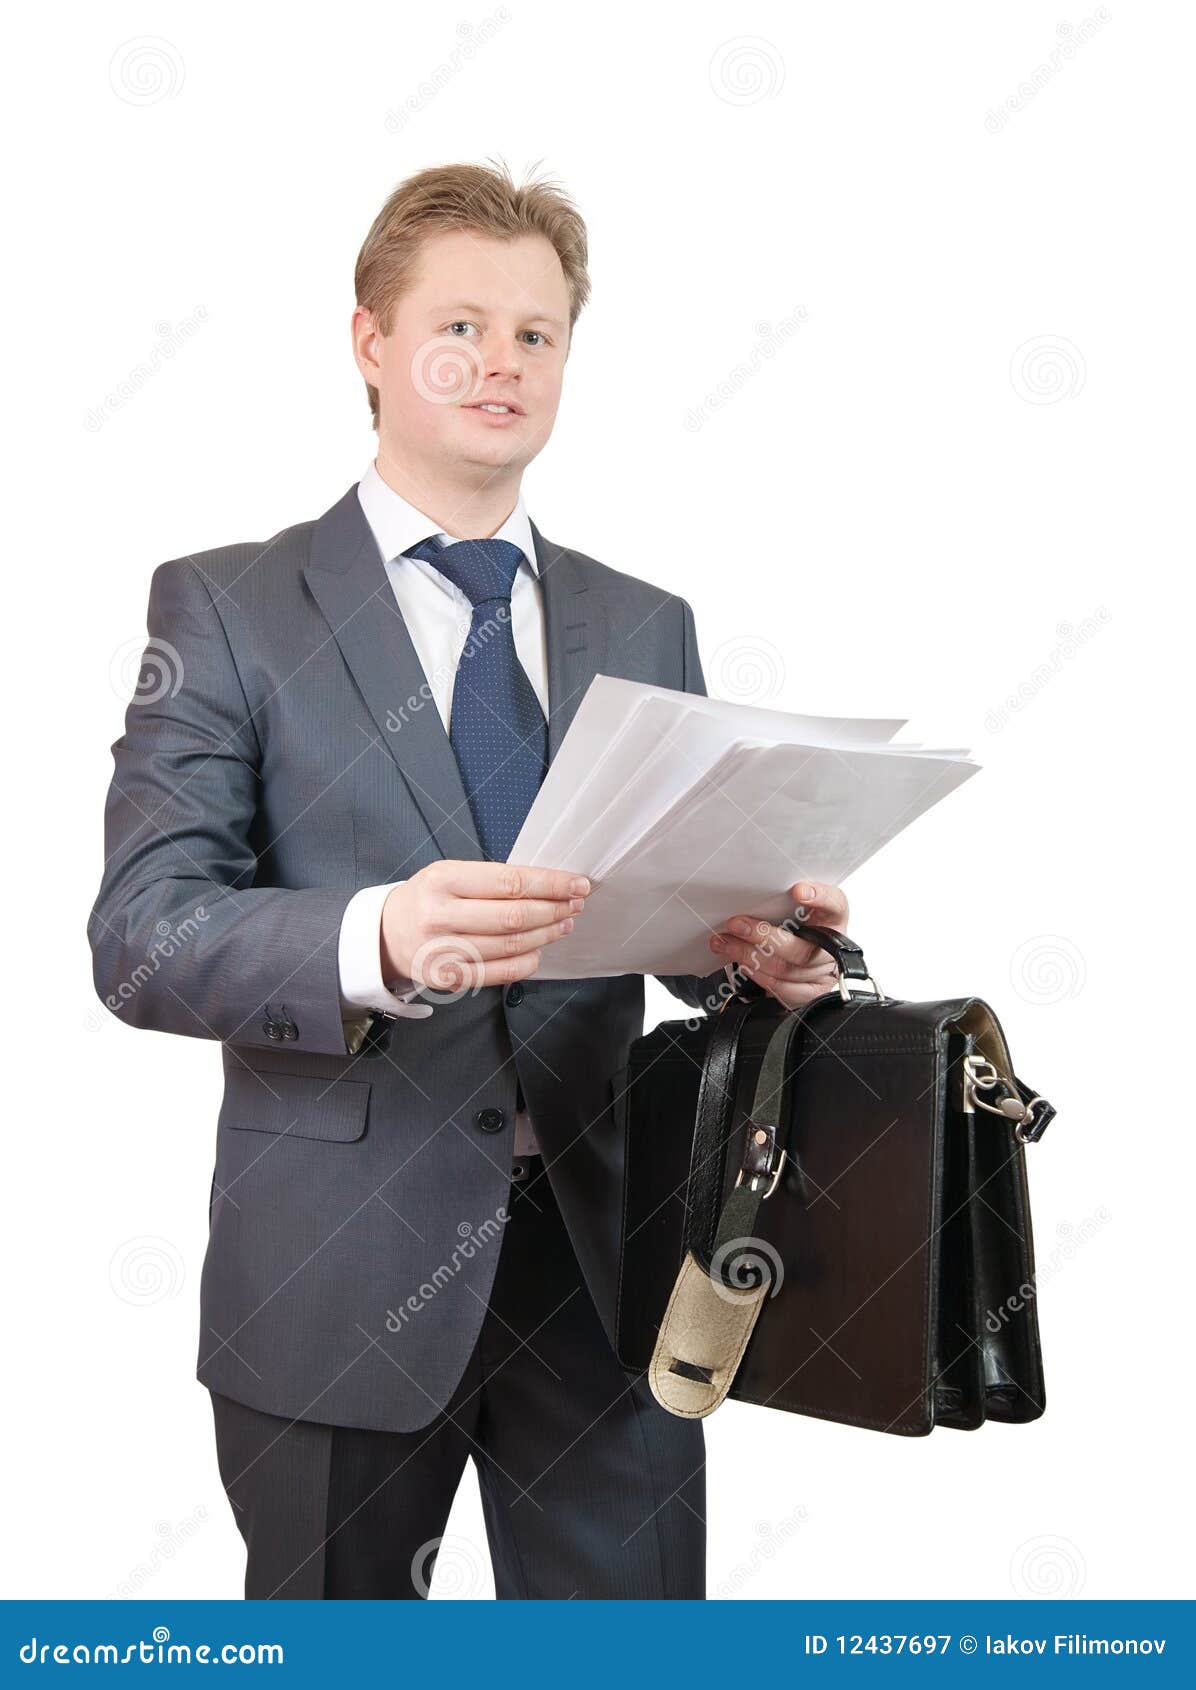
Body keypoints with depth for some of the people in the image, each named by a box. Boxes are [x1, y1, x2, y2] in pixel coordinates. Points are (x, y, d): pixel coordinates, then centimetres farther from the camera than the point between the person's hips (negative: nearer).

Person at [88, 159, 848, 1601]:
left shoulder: (646, 628, 12)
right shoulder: (224, 606, -1)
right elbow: (139, 936, -10)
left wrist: (748, 943, -14)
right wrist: (378, 940, -29)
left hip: (601, 1262, 3)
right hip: (343, 1269, -3)